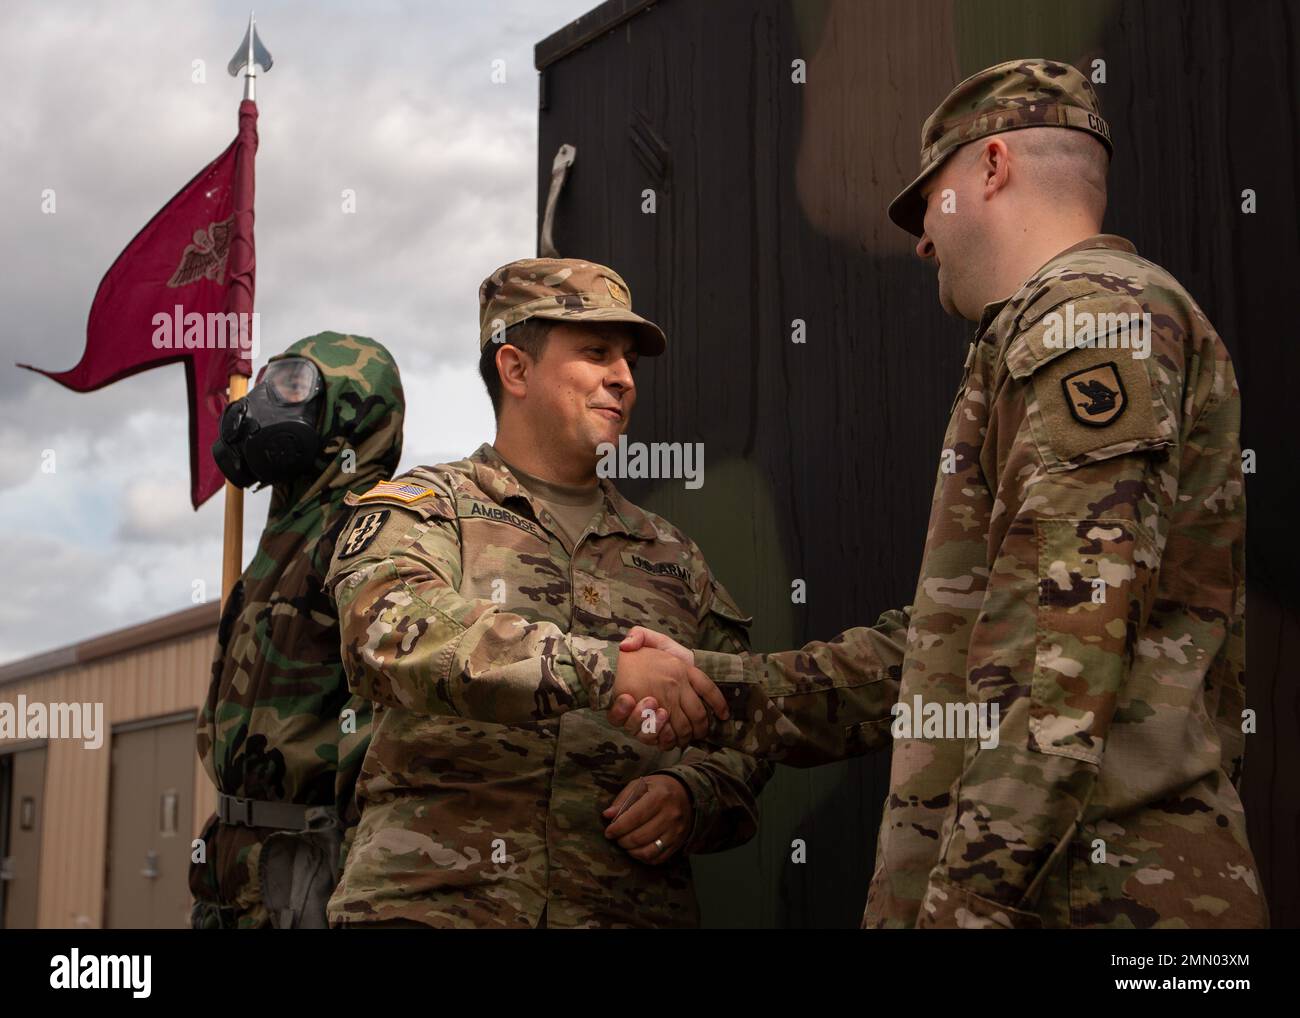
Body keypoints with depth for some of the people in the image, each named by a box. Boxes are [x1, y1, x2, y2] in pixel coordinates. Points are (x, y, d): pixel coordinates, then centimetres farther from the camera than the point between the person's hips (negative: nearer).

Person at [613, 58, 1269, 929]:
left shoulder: (1087, 310, -8)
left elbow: (1065, 648, -20)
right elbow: (949, 644, 22)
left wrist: (975, 890, -24)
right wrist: (721, 689, 19)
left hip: (1099, 885, -9)